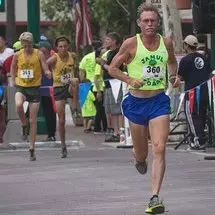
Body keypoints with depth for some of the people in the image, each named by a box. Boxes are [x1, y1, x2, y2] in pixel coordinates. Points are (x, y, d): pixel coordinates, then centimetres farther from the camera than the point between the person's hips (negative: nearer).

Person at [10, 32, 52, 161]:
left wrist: (48, 73, -30)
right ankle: (24, 126, -5)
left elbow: (46, 70, -8)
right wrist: (13, 80, 10)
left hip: (35, 88, -1)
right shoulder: (17, 55, 0)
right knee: (19, 105, -34)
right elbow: (13, 67, 18)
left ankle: (32, 148, 10)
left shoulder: (39, 54, -6)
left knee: (33, 120, 1)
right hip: (21, 87, 1)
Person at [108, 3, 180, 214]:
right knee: (141, 152, 12)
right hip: (137, 102, -1)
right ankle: (139, 160, 52)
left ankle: (155, 198, -15)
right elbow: (112, 68, -1)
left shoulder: (166, 42, 2)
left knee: (159, 149, -14)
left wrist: (174, 75, 4)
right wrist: (130, 80, -17)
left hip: (159, 101, 1)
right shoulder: (131, 44, -7)